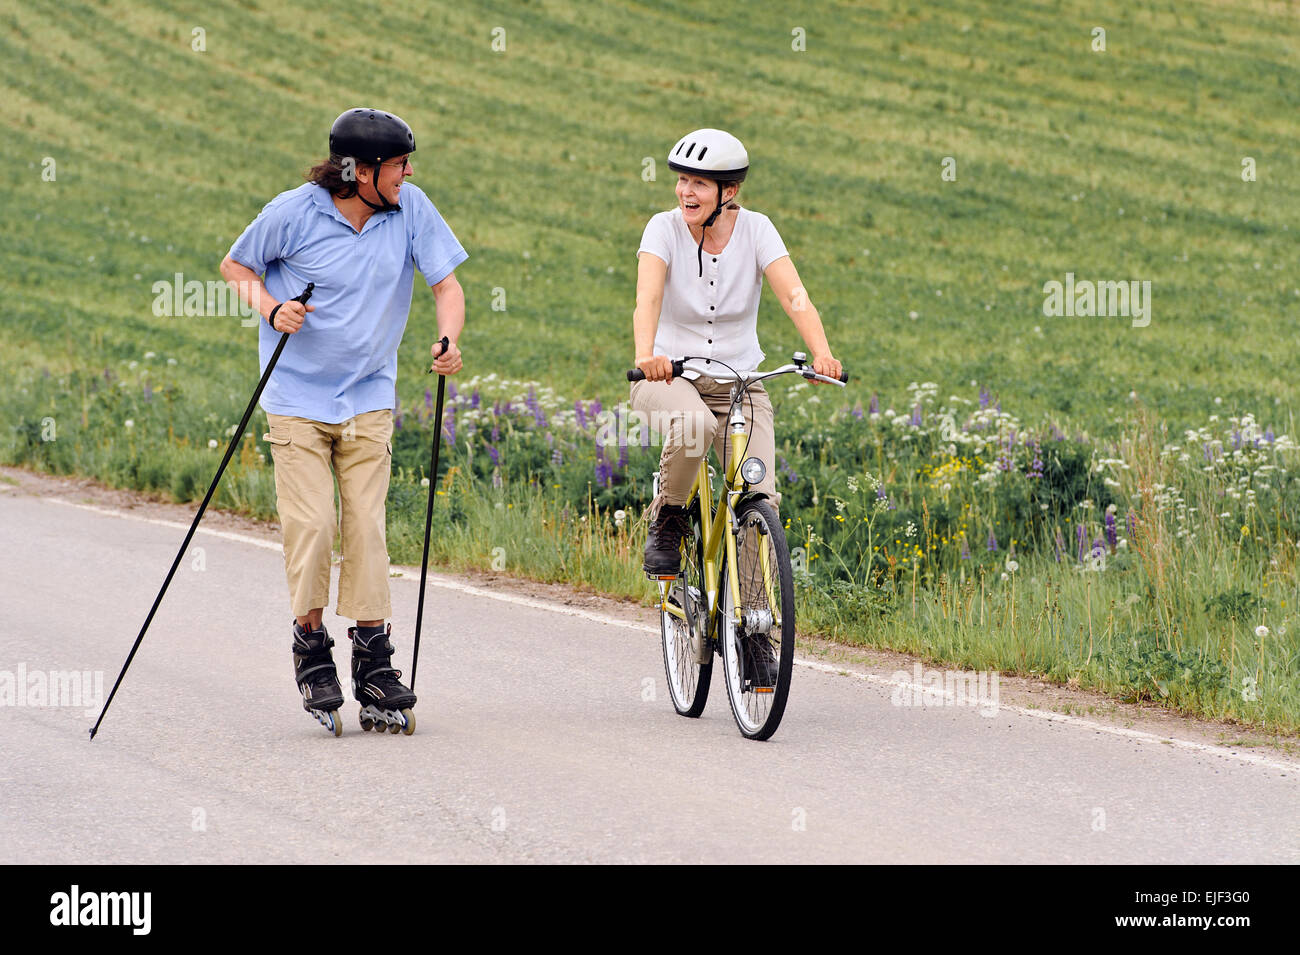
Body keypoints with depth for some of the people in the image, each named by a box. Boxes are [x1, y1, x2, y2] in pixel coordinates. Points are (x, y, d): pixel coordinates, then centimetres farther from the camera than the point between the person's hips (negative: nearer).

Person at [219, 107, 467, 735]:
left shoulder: (411, 208, -5)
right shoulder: (294, 212, -11)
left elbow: (446, 284, -1)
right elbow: (236, 266, 3)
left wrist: (449, 342, -20)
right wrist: (270, 308, -16)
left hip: (369, 398, 2)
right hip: (297, 396, -2)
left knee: (367, 528, -2)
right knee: (310, 525, -9)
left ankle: (375, 666, 3)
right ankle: (311, 649, 9)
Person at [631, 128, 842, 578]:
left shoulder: (756, 229, -7)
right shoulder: (665, 228, -11)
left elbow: (794, 296, -21)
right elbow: (648, 296, -27)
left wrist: (822, 353, -40)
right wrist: (645, 353, -48)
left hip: (739, 381, 2)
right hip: (668, 375, -2)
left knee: (760, 498, -16)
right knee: (696, 425, -37)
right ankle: (667, 520, -10)